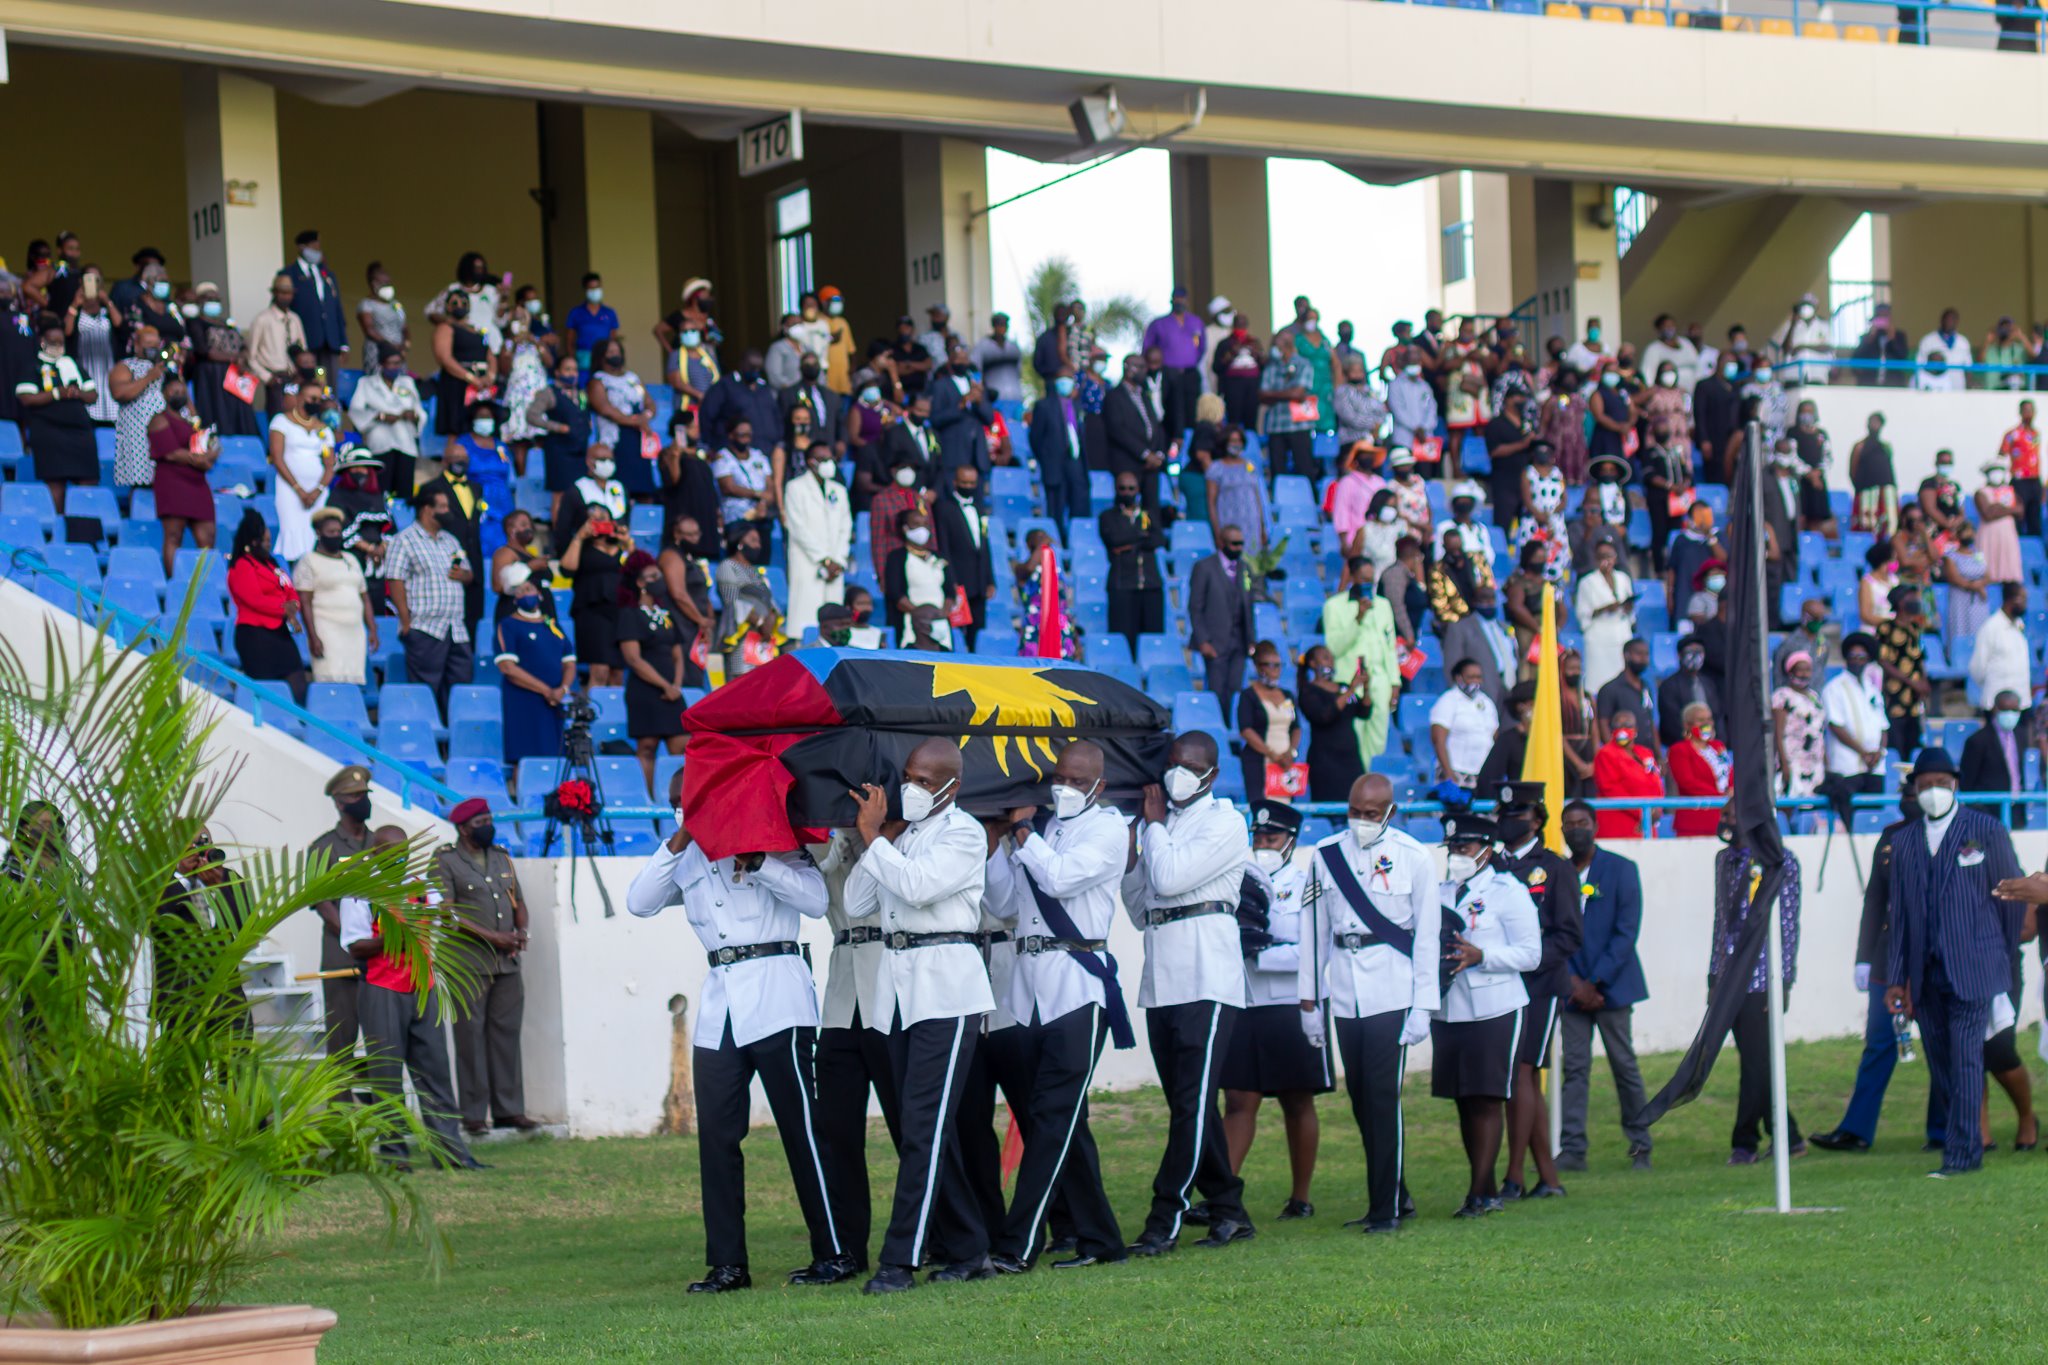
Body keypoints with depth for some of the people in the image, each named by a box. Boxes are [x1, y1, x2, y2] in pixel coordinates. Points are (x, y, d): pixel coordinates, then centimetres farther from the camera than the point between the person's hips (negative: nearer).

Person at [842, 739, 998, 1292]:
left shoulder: (963, 833, -5)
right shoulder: (900, 832, 16)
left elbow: (919, 886, -20)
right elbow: (856, 905, 11)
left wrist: (874, 838, -12)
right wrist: (877, 841, 3)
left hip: (945, 983, -8)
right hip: (899, 984, 8)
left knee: (923, 1125, -12)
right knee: (927, 1126, 8)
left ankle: (901, 1259, -16)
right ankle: (969, 1251, 15)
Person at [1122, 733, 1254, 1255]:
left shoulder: (1223, 824, -3)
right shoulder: (1161, 825, 19)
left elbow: (1169, 878, -16)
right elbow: (1141, 909, 19)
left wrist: (1154, 825, -1)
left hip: (1207, 981, -8)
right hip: (1162, 982, 8)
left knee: (1191, 1104, -10)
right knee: (1189, 1106, 9)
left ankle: (1165, 1221, -14)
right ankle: (1228, 1210, 17)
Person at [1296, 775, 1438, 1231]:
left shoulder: (1414, 859, -1)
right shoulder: (1326, 856, 8)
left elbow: (1426, 937, -1)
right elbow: (1313, 930, 11)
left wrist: (1423, 1006, -6)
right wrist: (1308, 1001, 10)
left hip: (1391, 993, -4)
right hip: (1344, 995, 4)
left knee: (1383, 1097, -8)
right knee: (1360, 1101, 9)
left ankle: (1386, 1207, -4)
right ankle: (1394, 1194, 22)